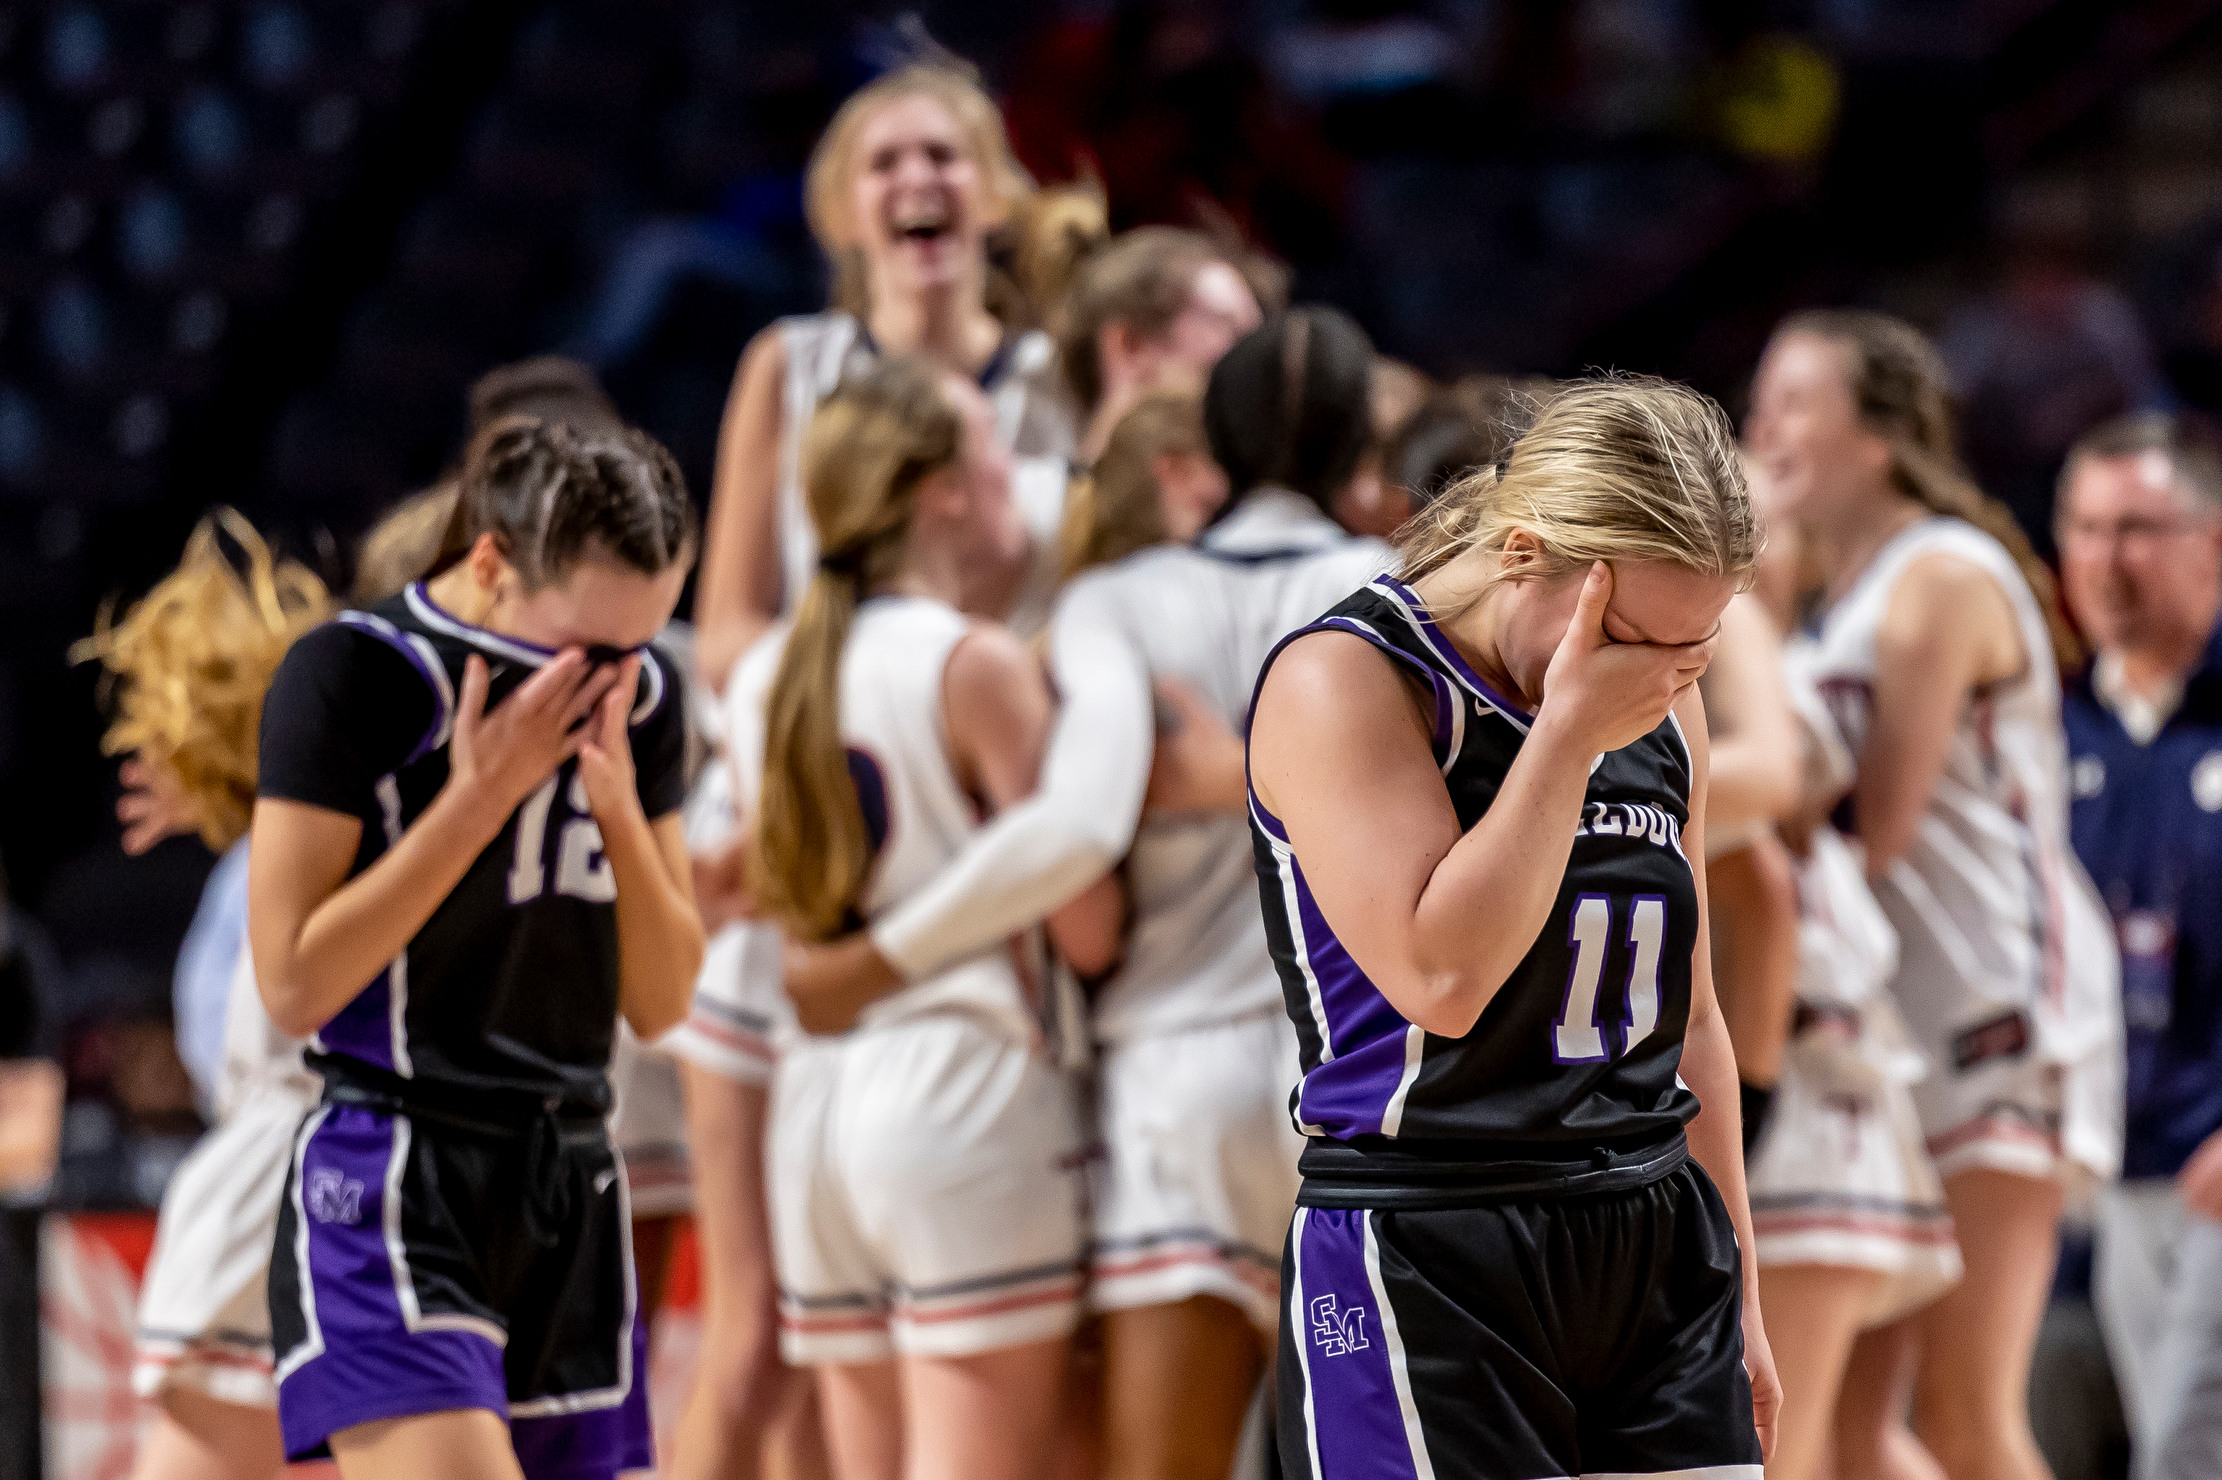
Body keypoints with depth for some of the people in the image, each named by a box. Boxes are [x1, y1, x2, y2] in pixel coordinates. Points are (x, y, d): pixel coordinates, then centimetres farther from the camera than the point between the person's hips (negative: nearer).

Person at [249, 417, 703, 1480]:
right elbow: (294, 983, -13)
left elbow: (660, 1002, 11)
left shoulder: (636, 696, 9)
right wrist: (480, 795, -15)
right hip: (388, 1198, -6)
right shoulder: (353, 674, -10)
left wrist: (620, 806, -5)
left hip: (572, 1201, 6)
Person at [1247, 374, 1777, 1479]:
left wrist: (1735, 1294, 21)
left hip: (1660, 1262, 6)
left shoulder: (1661, 708, 11)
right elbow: (1442, 979, -22)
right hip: (1425, 1288, -6)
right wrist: (1570, 730, -18)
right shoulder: (1342, 681, -10)